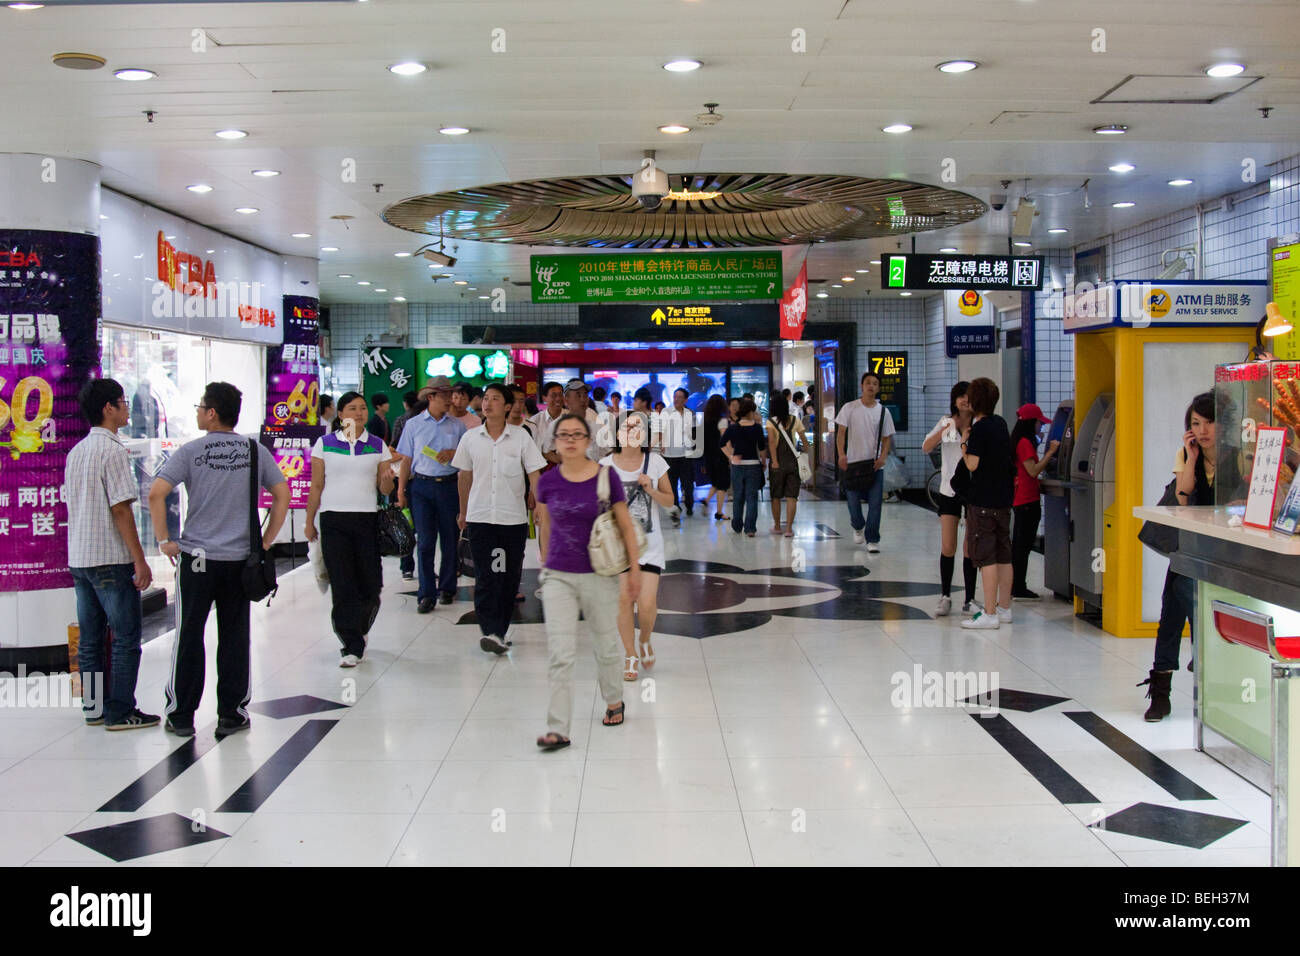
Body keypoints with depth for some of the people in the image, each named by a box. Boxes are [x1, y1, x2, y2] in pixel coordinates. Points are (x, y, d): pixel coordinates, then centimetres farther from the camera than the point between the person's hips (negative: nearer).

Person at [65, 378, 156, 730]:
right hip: (110, 559, -8)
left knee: (91, 639, 12)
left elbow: (76, 505, 17)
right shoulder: (113, 450, -13)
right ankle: (120, 711, 1)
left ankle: (93, 707, 17)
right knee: (125, 637, -1)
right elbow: (120, 509, -17)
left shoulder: (76, 451, 14)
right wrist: (139, 560, -15)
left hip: (79, 558, 8)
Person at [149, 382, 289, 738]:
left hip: (196, 559, -2)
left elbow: (156, 494, -14)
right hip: (240, 558, 2)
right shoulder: (255, 451, 2)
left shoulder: (190, 451, -5)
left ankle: (181, 716, 15)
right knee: (234, 638, 8)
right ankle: (231, 715, 12)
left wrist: (163, 540, -5)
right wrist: (266, 541, 6)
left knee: (189, 637, 8)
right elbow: (282, 495, 2)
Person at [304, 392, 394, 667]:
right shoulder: (325, 444, 6)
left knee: (370, 585, 1)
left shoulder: (378, 446, 9)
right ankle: (352, 647, 3)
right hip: (334, 520, -1)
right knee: (343, 586, -4)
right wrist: (309, 522, 6)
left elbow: (385, 489, 8)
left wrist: (387, 480, -14)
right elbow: (316, 486, 7)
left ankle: (357, 632, 28)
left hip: (368, 519, 1)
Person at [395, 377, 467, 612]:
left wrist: (453, 453, -8)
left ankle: (446, 588, 20)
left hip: (449, 485, 1)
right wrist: (401, 490, 3)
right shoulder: (414, 424, 6)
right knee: (425, 540, -5)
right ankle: (426, 594, -2)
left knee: (449, 539, 6)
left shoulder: (457, 426, 8)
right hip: (422, 486, -1)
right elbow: (406, 459, 7)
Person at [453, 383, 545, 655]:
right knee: (485, 577, -9)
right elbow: (465, 476, 15)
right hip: (480, 517, 0)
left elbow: (534, 475, 2)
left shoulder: (521, 436, -1)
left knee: (510, 576, 6)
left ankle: (500, 630, 17)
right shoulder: (470, 437, 4)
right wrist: (463, 512, 19)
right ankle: (490, 631, -14)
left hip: (513, 517, 0)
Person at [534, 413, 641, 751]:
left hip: (599, 575, -1)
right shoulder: (548, 482, -3)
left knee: (606, 645, 16)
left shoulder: (606, 478, -9)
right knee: (560, 655, -5)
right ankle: (558, 730, -2)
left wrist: (634, 568, 0)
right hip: (558, 577, 1)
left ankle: (614, 701, 42)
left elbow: (626, 526, -1)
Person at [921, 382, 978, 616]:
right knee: (947, 548, -1)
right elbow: (926, 447, -4)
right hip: (949, 490, 1)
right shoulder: (946, 422, 6)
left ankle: (969, 600, 11)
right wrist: (946, 429, -18)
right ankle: (945, 597, 11)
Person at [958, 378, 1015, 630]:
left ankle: (989, 614, -6)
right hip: (1003, 498, 8)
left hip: (983, 500, -8)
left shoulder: (980, 429, -15)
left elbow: (972, 464, -19)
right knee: (1003, 555, 13)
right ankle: (1004, 608, 20)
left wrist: (964, 443, -4)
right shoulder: (1000, 423, 10)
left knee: (985, 557, -6)